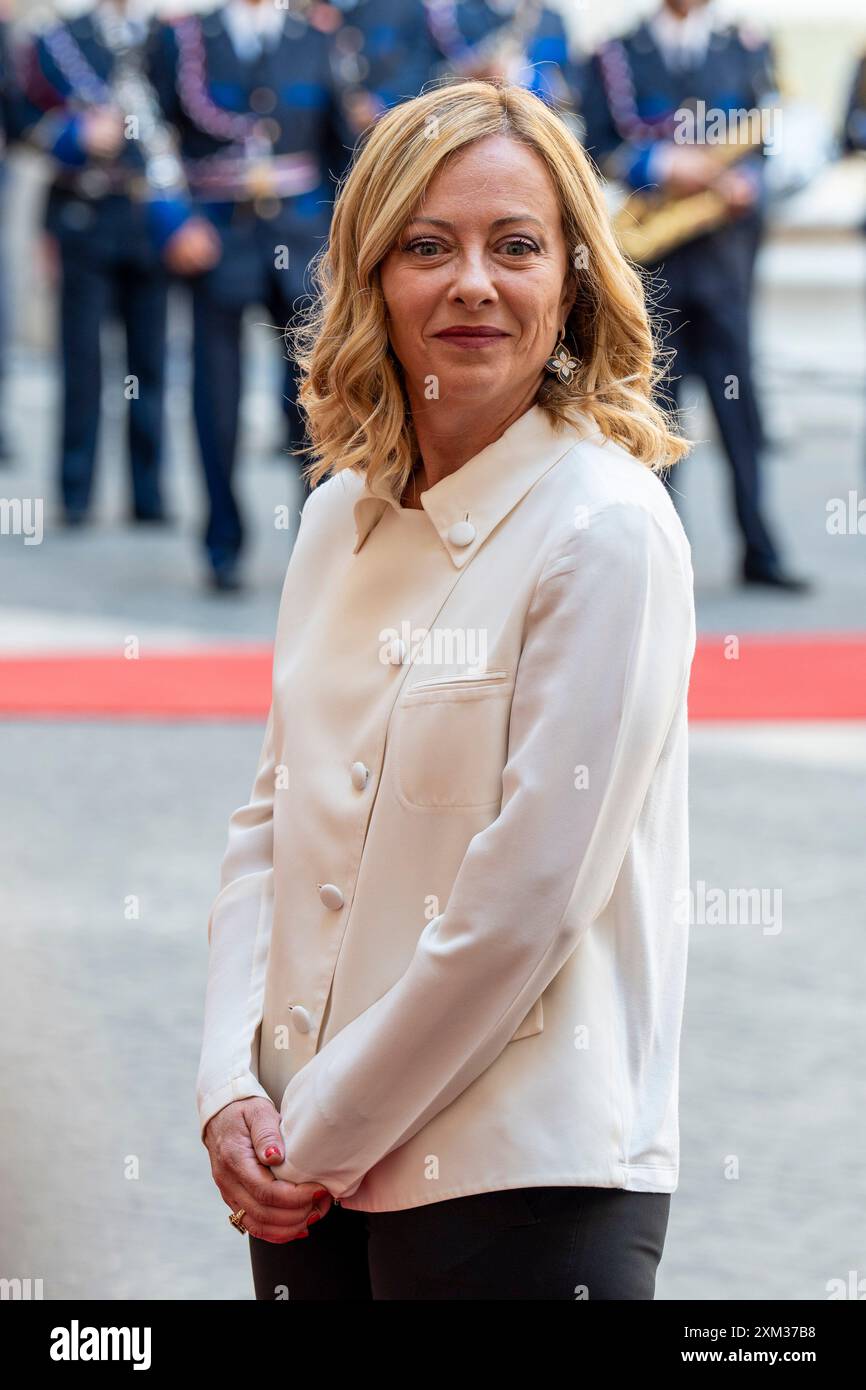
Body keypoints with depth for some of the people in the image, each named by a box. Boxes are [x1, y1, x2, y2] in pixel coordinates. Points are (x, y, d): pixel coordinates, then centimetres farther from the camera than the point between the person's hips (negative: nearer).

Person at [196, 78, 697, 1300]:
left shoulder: (607, 529, -12)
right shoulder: (343, 513, 8)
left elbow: (528, 902, -15)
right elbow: (272, 820, 10)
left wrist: (324, 1139, -11)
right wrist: (233, 1092, -2)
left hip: (522, 1186, -6)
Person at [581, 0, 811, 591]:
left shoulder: (748, 49, 12)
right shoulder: (616, 56, 8)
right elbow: (597, 148, 2)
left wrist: (747, 182, -11)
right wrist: (659, 166, -14)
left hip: (725, 248, 1)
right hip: (647, 252, -1)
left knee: (736, 393, -2)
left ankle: (759, 548, -1)